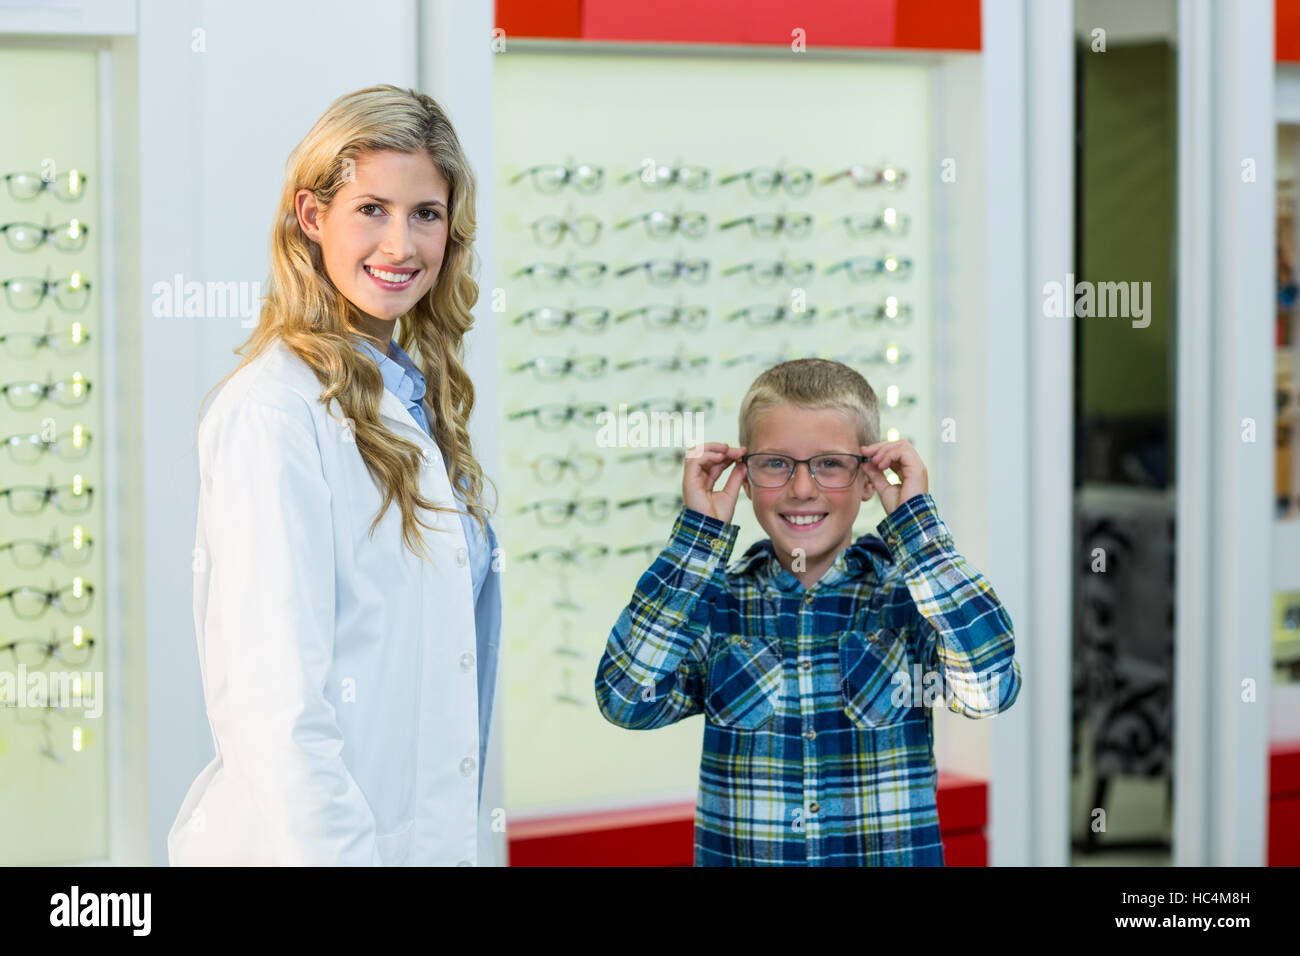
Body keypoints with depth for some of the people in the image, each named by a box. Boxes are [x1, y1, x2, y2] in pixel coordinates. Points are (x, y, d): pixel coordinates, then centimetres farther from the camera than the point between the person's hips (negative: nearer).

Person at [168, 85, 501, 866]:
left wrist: (465, 836, 12)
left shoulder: (416, 399, 11)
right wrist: (333, 851, -24)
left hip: (437, 832, 8)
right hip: (313, 839, -8)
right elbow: (273, 702, -20)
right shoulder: (273, 411, -15)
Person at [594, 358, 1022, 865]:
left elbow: (990, 688, -20)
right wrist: (698, 534, -13)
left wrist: (914, 522, -15)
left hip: (894, 853, -2)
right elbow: (627, 699, -15)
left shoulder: (907, 595, -4)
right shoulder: (713, 600, -1)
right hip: (736, 855, 2)